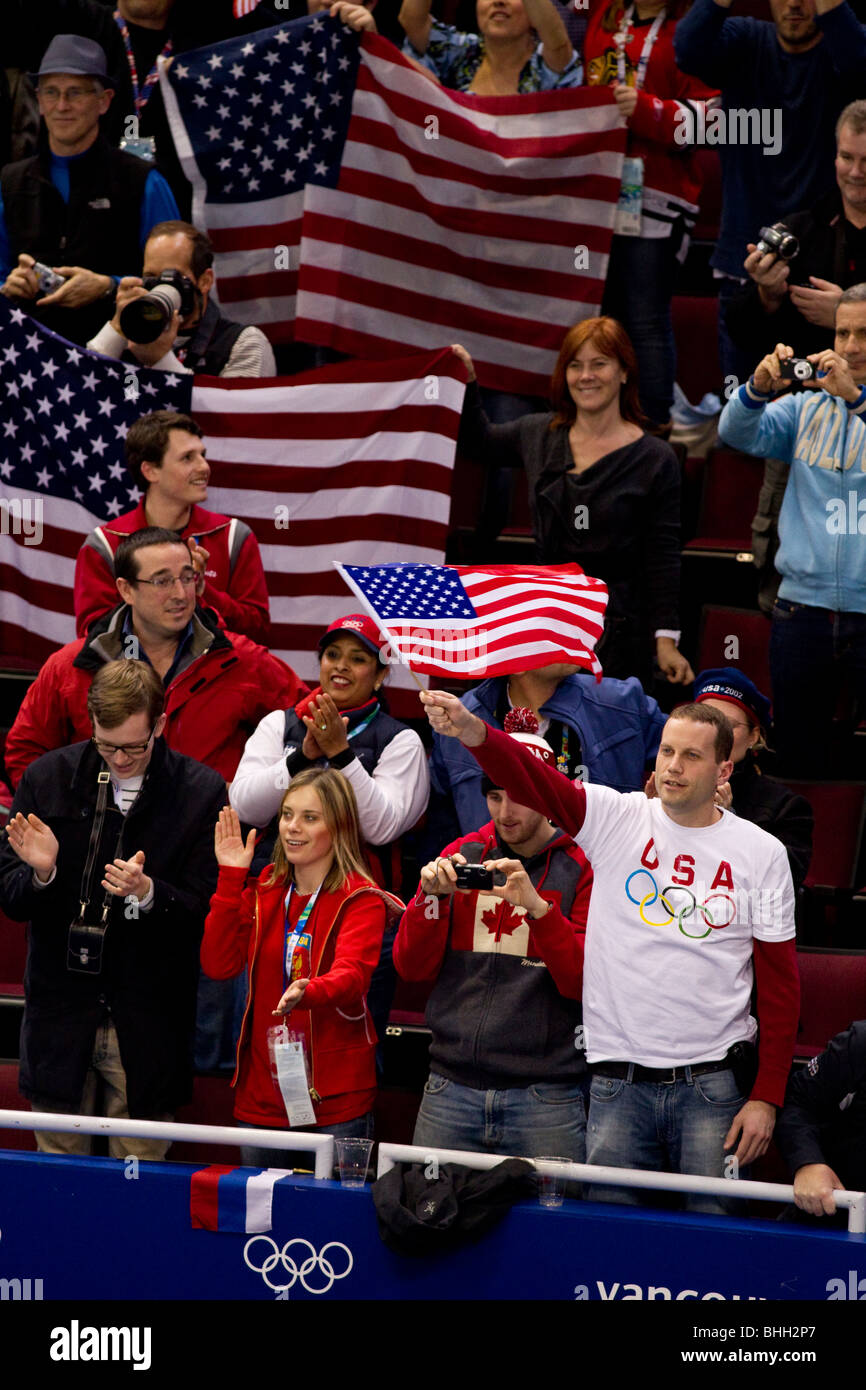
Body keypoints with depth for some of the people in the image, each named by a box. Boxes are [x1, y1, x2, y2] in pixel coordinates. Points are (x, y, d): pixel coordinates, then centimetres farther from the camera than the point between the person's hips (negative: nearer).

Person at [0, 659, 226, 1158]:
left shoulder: (202, 792, -4)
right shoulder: (47, 778, 1)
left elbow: (205, 911, -7)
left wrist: (148, 893, -25)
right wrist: (40, 873, -19)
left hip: (147, 1023, -2)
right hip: (61, 1021, 2)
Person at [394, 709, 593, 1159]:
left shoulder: (580, 867, 1)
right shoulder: (461, 855, 11)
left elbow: (585, 981, -9)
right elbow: (410, 966, 8)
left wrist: (537, 906, -21)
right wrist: (430, 897, -9)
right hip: (451, 1087, 3)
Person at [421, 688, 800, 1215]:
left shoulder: (761, 854, 2)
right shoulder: (617, 820, 2)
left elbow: (780, 984, 4)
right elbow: (537, 781, -15)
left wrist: (766, 1097, -2)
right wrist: (473, 731, -36)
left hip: (713, 1086, -1)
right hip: (618, 1081, 1)